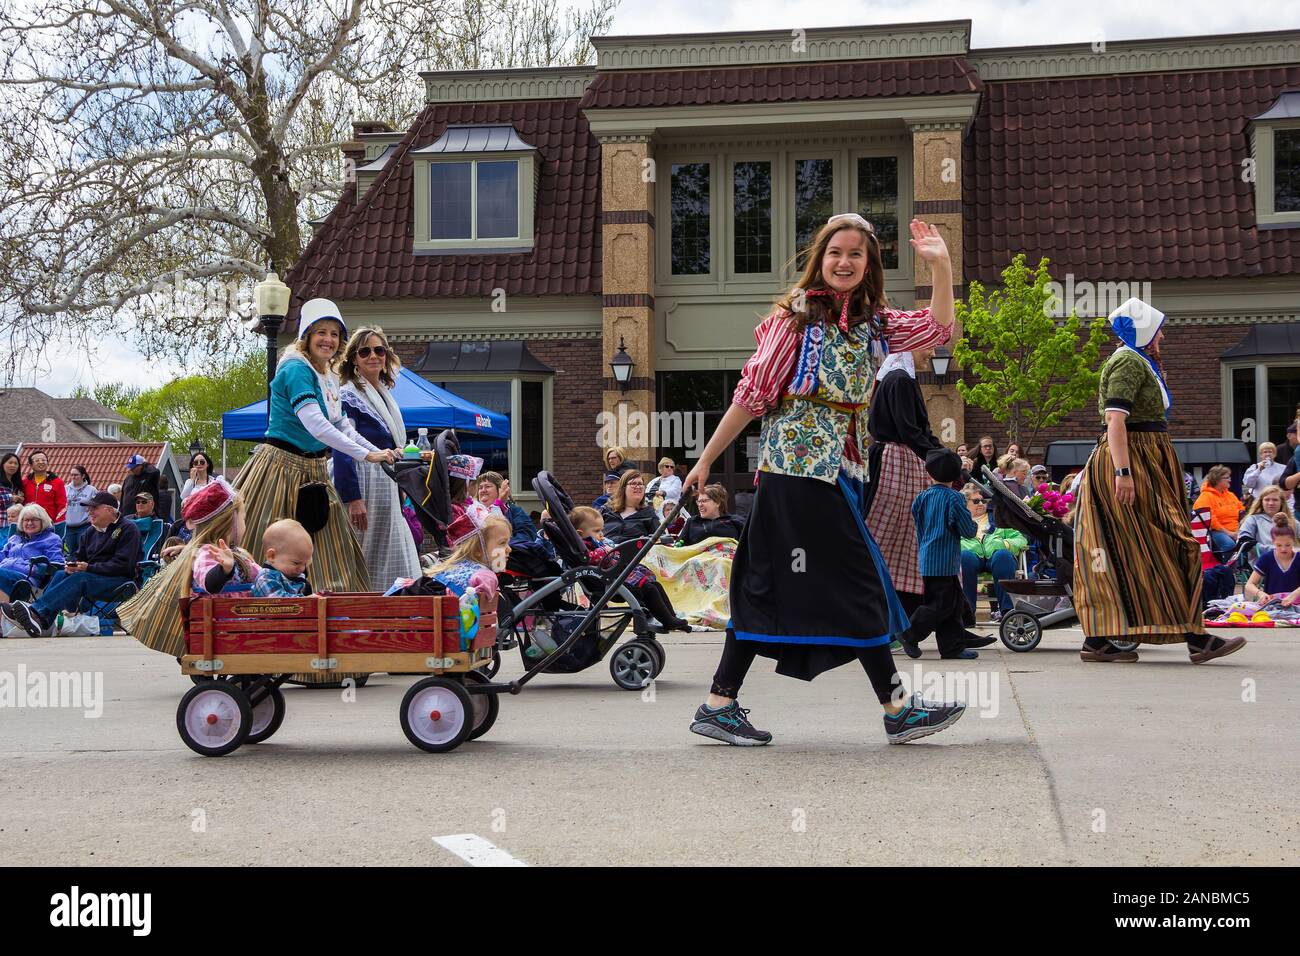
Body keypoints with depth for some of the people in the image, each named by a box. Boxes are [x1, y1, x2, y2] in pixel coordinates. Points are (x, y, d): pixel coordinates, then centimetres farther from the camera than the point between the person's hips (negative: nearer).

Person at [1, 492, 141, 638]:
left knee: (79, 578, -32)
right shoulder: (92, 531, 20)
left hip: (119, 579, -7)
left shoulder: (128, 528, -5)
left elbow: (123, 565, -15)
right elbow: (78, 555, 24)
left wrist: (89, 568, -20)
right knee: (61, 575, -18)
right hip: (93, 576, 7)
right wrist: (71, 566, -3)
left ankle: (37, 612, -47)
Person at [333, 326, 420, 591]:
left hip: (387, 488, 9)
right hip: (362, 485, -9)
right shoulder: (348, 396, -9)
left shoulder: (384, 395, 16)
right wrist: (353, 498, -23)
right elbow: (342, 452, -16)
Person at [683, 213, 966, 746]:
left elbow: (938, 330, 7)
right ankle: (898, 708, 3)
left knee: (771, 584, 7)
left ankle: (719, 705, 11)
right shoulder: (796, 316, -5)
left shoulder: (872, 323, 15)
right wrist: (706, 460, -4)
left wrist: (941, 267, -3)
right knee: (855, 581, -4)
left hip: (840, 470, 8)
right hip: (800, 462, -8)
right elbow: (753, 393, -6)